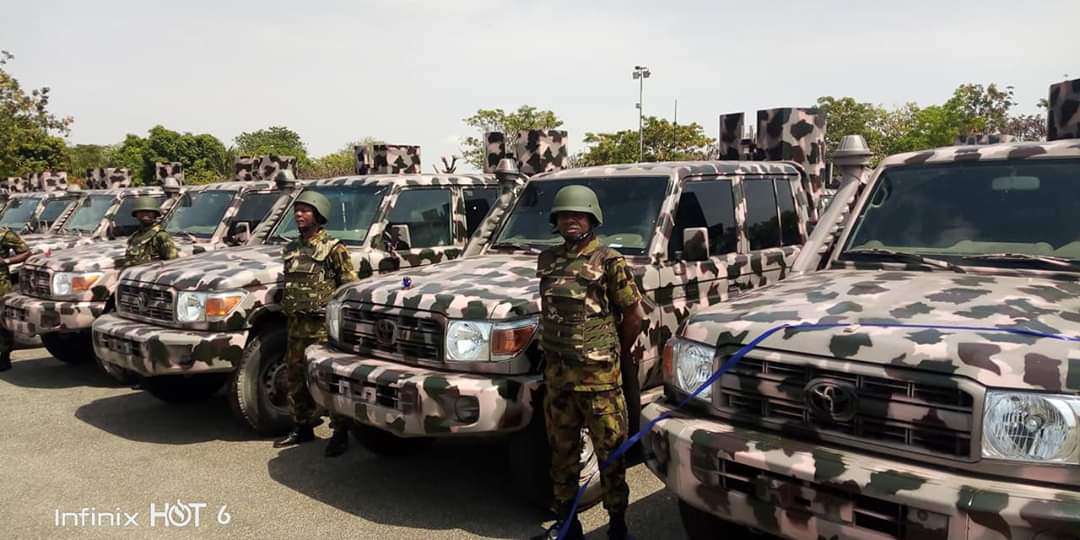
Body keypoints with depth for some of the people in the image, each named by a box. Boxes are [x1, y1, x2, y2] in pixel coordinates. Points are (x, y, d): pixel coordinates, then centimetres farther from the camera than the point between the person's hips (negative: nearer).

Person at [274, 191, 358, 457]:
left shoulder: (333, 249, -8)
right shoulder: (291, 249, 14)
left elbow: (351, 286, -10)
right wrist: (288, 310, 18)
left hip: (323, 326, -7)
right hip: (297, 325, 8)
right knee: (295, 378, 14)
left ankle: (340, 433, 3)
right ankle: (302, 427, 27)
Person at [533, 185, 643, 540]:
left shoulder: (608, 262, -8)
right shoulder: (547, 260, 9)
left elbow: (634, 315, -3)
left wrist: (614, 354, 6)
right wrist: (556, 350, 11)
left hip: (598, 376, -5)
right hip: (557, 373, 6)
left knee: (610, 452, 5)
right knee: (562, 451, 15)